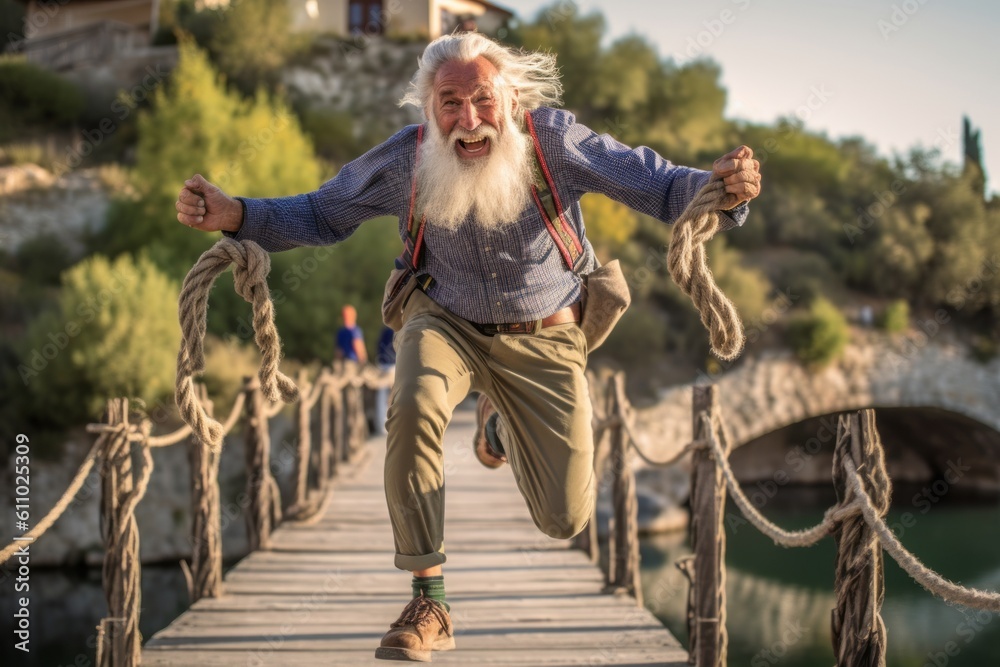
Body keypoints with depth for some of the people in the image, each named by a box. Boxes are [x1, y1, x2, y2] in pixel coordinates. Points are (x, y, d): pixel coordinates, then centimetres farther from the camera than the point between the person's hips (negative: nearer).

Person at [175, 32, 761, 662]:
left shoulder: (556, 140, -22)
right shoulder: (405, 159, -15)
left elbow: (660, 186, -18)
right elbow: (321, 214, 0)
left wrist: (721, 188, -40)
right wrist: (237, 215, -16)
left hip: (543, 335, 0)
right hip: (447, 321, 1)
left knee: (565, 518, -1)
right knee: (413, 405, -36)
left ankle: (501, 427, 37)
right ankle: (429, 605, -22)